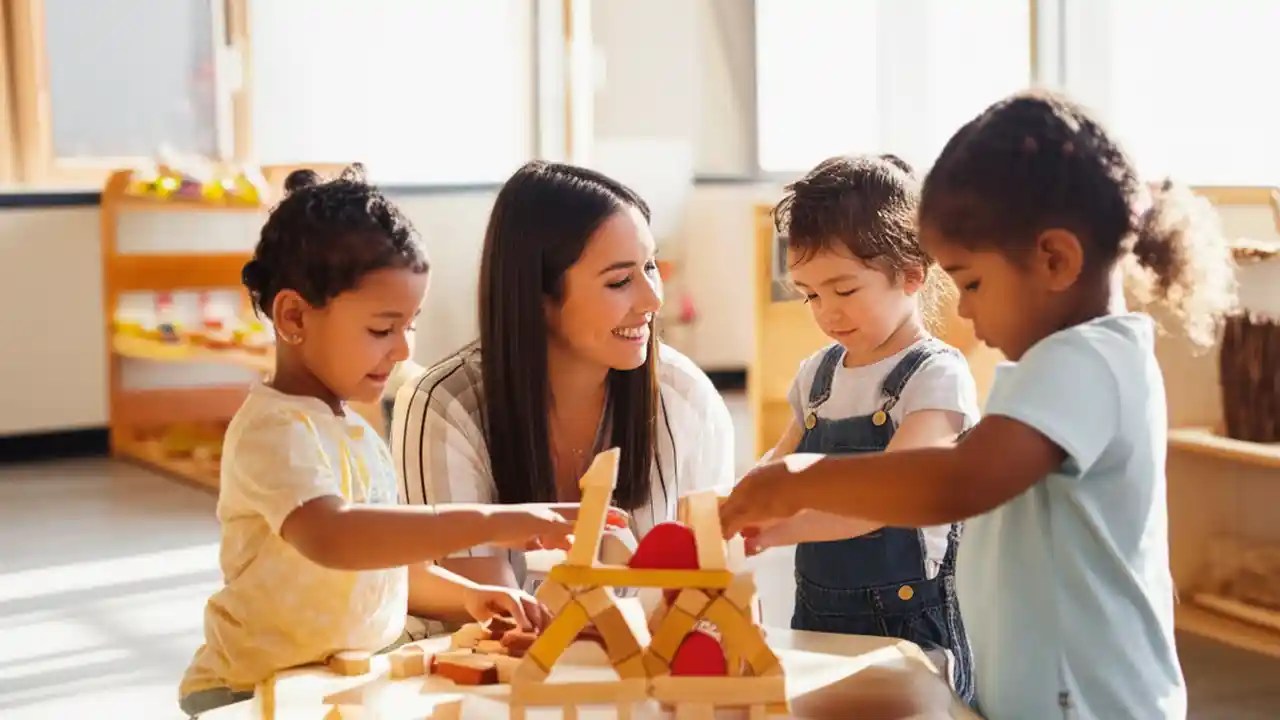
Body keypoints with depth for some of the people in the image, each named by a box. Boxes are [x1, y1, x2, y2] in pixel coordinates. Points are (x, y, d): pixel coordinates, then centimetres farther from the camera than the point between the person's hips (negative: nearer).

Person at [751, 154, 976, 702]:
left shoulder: (937, 376, -13)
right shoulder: (818, 373, 9)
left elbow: (885, 493, -25)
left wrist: (780, 527, -38)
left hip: (907, 626, -6)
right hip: (815, 619, 6)